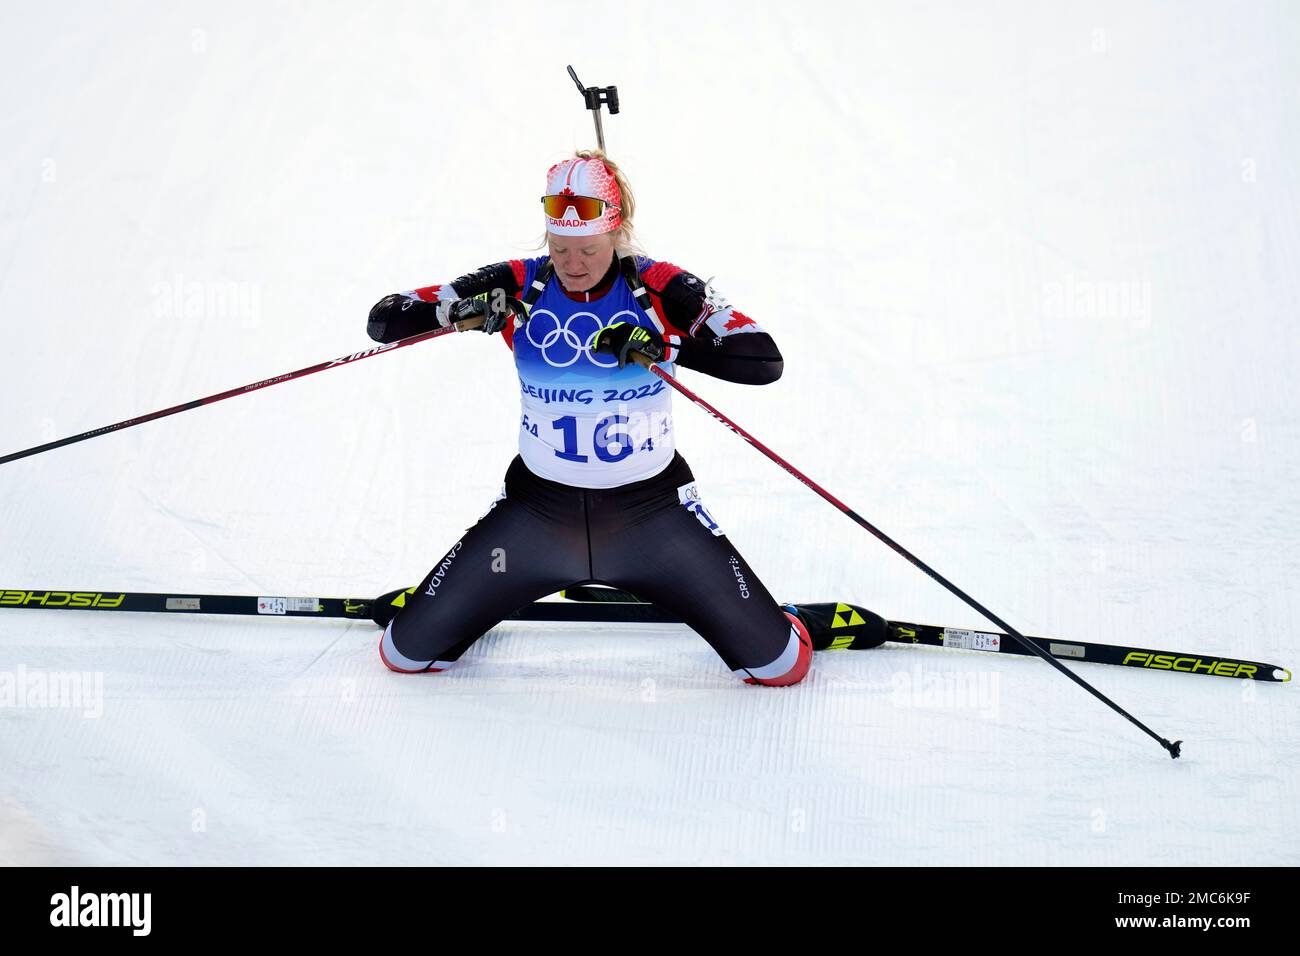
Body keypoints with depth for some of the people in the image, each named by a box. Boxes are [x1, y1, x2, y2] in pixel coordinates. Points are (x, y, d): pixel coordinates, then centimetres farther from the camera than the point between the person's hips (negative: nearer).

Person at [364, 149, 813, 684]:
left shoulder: (662, 289, -11)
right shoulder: (520, 286, -7)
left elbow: (765, 362, -18)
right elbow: (384, 322, -6)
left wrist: (664, 345, -27)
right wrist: (457, 308, -26)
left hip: (650, 506, -1)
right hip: (539, 504, 1)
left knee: (776, 661, -7)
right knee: (409, 649, 0)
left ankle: (774, 626, 29)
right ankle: (435, 612, 35)